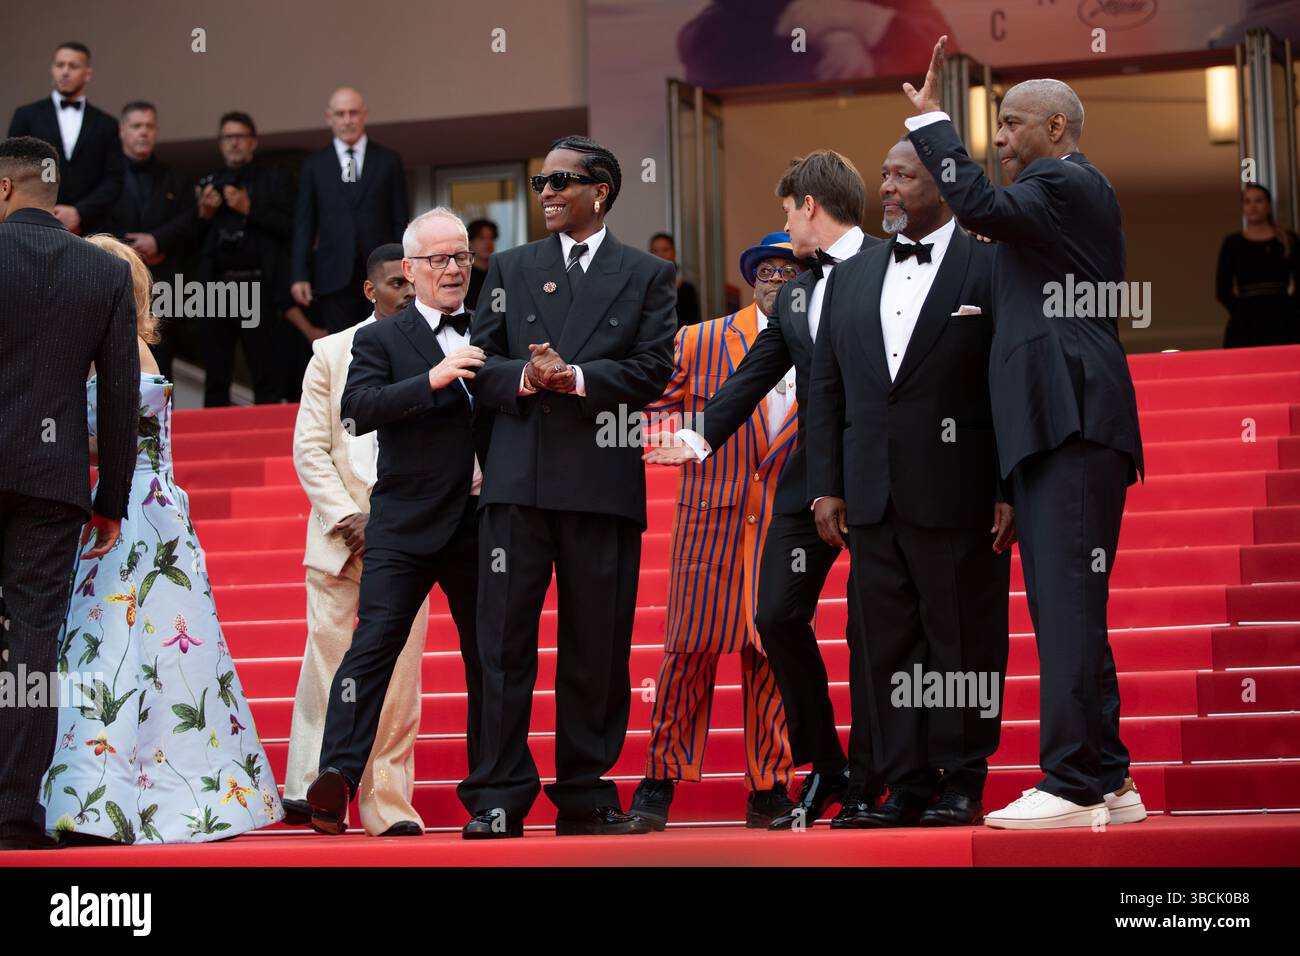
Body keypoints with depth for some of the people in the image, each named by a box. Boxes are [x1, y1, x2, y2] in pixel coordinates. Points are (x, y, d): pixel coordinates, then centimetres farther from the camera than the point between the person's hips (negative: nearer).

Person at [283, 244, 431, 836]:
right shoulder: (331, 354, 9)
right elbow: (309, 449, 4)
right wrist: (349, 519, -7)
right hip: (339, 536, 0)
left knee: (399, 674, -3)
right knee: (328, 659, -5)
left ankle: (390, 807, 1)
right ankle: (307, 789, 3)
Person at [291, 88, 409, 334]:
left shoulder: (388, 161, 10)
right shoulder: (314, 164, 10)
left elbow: (400, 221, 8)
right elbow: (304, 223, 8)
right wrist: (300, 275, -1)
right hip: (335, 277, 0)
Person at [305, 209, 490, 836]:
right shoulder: (381, 341, 6)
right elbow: (358, 411, -11)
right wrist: (433, 379, -20)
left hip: (480, 522, 4)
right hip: (404, 525, -4)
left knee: (489, 655, 6)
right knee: (375, 644, -15)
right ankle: (337, 775, -24)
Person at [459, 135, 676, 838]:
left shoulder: (648, 275, 10)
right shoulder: (511, 267, 16)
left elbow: (654, 369, -1)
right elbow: (482, 363, 9)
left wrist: (578, 377, -13)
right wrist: (525, 377, -12)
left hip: (604, 478, -1)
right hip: (519, 478, 1)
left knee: (597, 646, 3)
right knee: (504, 641, -2)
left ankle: (585, 794, 11)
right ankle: (498, 798, 0)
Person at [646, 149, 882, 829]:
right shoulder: (793, 296, 19)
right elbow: (753, 378, 17)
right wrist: (701, 437, 5)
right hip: (811, 479, 7)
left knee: (870, 626, -3)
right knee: (779, 614, 0)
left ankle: (866, 785, 6)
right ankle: (823, 768, 13)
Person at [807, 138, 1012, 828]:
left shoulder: (990, 267, -1)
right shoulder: (851, 278, 16)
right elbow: (826, 388, 15)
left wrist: (1011, 490, -11)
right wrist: (825, 485, 7)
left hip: (958, 495, -5)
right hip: (873, 498, 5)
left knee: (963, 640, 0)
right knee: (887, 643, 6)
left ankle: (961, 782, 8)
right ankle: (905, 784, 11)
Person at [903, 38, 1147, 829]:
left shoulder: (1069, 184, -4)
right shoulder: (1067, 192, 27)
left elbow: (983, 206, -21)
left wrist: (931, 118, -14)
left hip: (1073, 426, -10)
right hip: (1053, 432, 10)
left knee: (1067, 604, -14)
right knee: (1067, 612, 10)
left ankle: (1074, 785, -16)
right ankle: (1107, 784, 12)